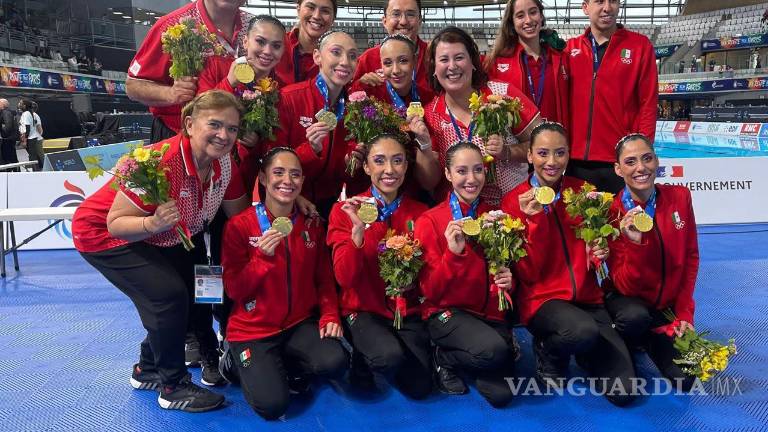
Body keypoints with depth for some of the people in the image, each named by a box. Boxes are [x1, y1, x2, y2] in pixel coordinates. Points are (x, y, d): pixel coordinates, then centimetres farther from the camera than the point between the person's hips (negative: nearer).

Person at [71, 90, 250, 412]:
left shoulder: (225, 164, -16)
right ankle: (173, 386, 0)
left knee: (199, 291, 8)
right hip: (103, 234, -8)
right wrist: (153, 223, -49)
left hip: (165, 240, 8)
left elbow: (239, 216, -4)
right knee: (169, 294, -21)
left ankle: (148, 369, 29)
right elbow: (116, 223, -31)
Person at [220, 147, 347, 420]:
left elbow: (324, 278, 8)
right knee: (272, 405, -19)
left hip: (300, 324, 4)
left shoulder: (312, 224, 2)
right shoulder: (239, 226, -10)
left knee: (335, 363, -23)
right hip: (253, 329, -3)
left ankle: (274, 367, 6)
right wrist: (264, 257, -26)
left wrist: (330, 316, -8)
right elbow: (234, 290, -12)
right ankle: (240, 364, 13)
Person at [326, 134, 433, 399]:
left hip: (408, 311, 3)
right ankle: (363, 360, 4)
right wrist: (358, 230, -28)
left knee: (420, 388, -11)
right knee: (390, 356, -32)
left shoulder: (419, 212, 1)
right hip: (364, 310, -3)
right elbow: (344, 279, -14)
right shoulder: (344, 211, -7)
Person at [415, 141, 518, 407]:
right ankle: (444, 358, 0)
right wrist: (453, 253, -26)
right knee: (494, 351, -32)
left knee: (501, 395, -13)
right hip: (446, 311, -4)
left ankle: (451, 355, 16)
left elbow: (511, 270, 16)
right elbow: (430, 291, -11)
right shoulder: (430, 221, -8)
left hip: (489, 312, 4)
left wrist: (509, 281, -8)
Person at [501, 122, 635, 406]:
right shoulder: (515, 201, -7)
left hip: (586, 296, 3)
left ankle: (580, 351, 20)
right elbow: (528, 274, -12)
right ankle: (548, 352, -2)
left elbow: (597, 245, 15)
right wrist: (535, 220, -23)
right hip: (542, 298, -3)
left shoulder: (583, 191, 3)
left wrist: (601, 253, -9)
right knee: (584, 332, -37)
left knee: (622, 393, -10)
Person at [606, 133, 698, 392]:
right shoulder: (612, 213, -18)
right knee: (635, 317, -39)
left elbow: (691, 258, 4)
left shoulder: (680, 197, -7)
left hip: (670, 305, 4)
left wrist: (684, 312, -3)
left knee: (685, 380, -11)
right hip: (629, 301, -4)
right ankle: (622, 347, -5)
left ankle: (649, 341, 17)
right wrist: (635, 243, -37)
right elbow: (625, 287, -20)